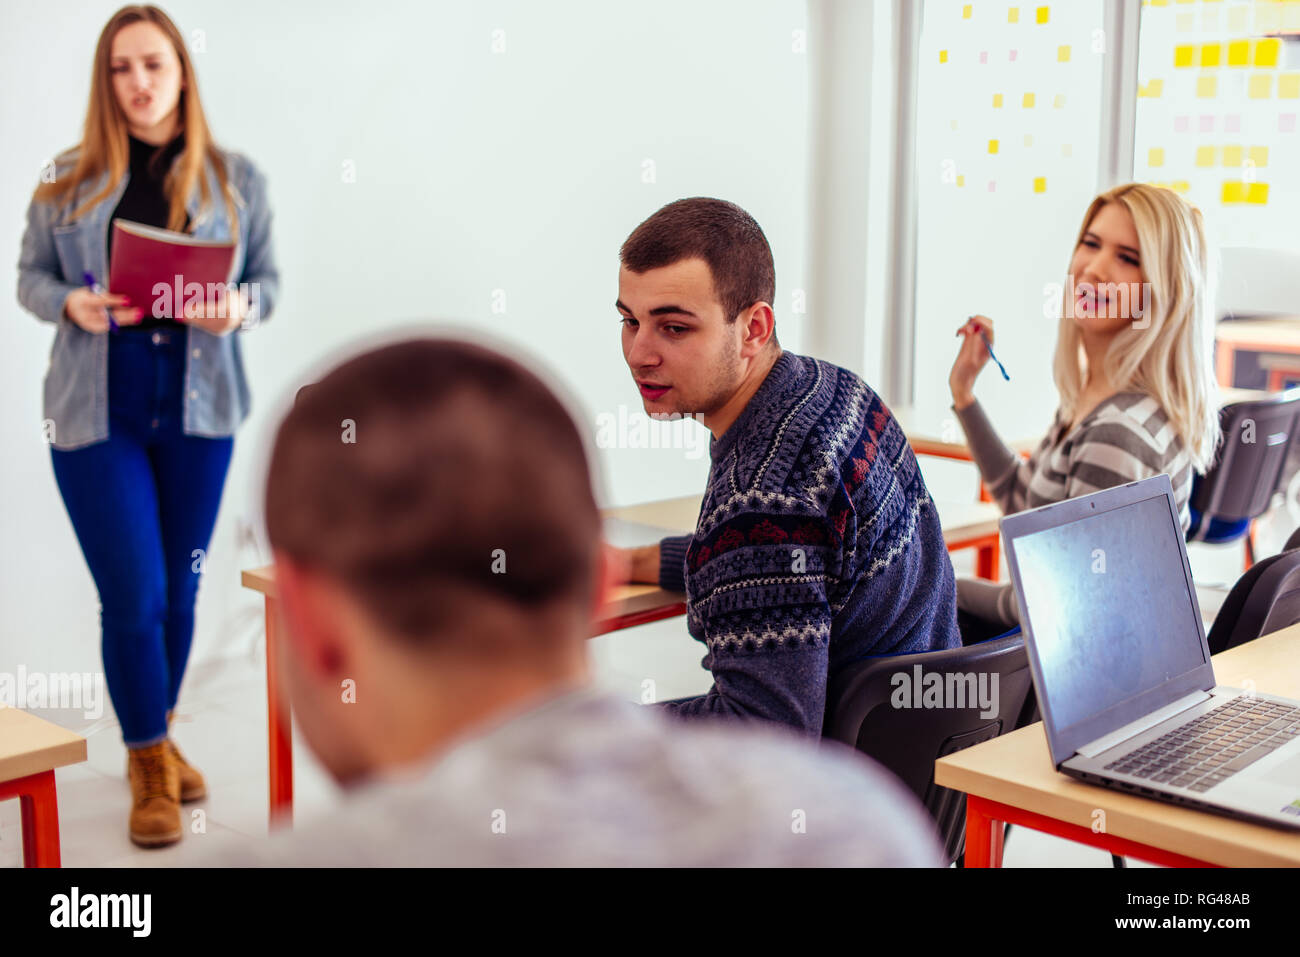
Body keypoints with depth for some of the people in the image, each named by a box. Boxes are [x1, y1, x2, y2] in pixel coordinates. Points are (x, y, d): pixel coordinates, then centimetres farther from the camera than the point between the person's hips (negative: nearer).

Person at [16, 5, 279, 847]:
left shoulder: (236, 178, 4)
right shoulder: (70, 179, 3)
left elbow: (267, 279, 6)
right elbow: (29, 276, 7)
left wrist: (238, 307, -16)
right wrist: (71, 303, -14)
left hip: (198, 409, 2)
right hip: (97, 413, -1)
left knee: (180, 591, 12)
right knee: (134, 596, -2)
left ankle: (158, 737, 34)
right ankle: (149, 764, 18)